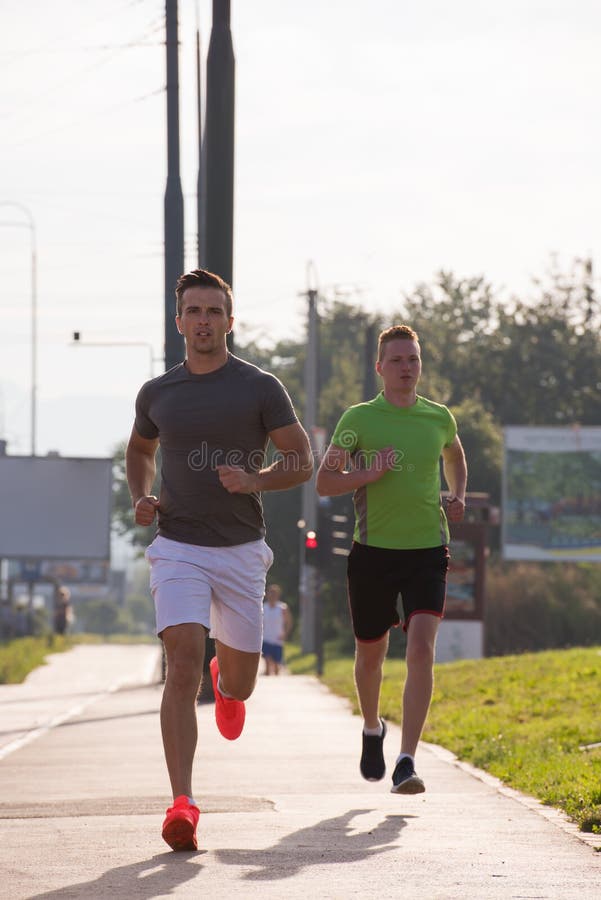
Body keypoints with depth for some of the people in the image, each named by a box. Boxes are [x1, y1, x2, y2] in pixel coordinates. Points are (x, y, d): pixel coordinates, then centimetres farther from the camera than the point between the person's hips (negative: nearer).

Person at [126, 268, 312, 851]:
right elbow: (140, 448, 26)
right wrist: (140, 497, 7)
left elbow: (302, 462, 0)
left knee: (239, 683, 10)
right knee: (182, 667, -18)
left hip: (241, 548, 0)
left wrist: (255, 479, -19)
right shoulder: (157, 393, 6)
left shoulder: (260, 388, -1)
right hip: (178, 547, 0)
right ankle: (182, 804, -22)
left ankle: (225, 683, 51)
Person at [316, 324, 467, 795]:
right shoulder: (359, 419, -1)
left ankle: (407, 762, -20)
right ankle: (372, 729, 43)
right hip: (374, 549, -1)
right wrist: (370, 473, -17)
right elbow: (324, 482, -1)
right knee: (371, 652, 12)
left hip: (428, 549, 1)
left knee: (422, 646, -17)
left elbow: (454, 457, 29)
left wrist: (458, 496, 11)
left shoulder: (439, 417, 7)